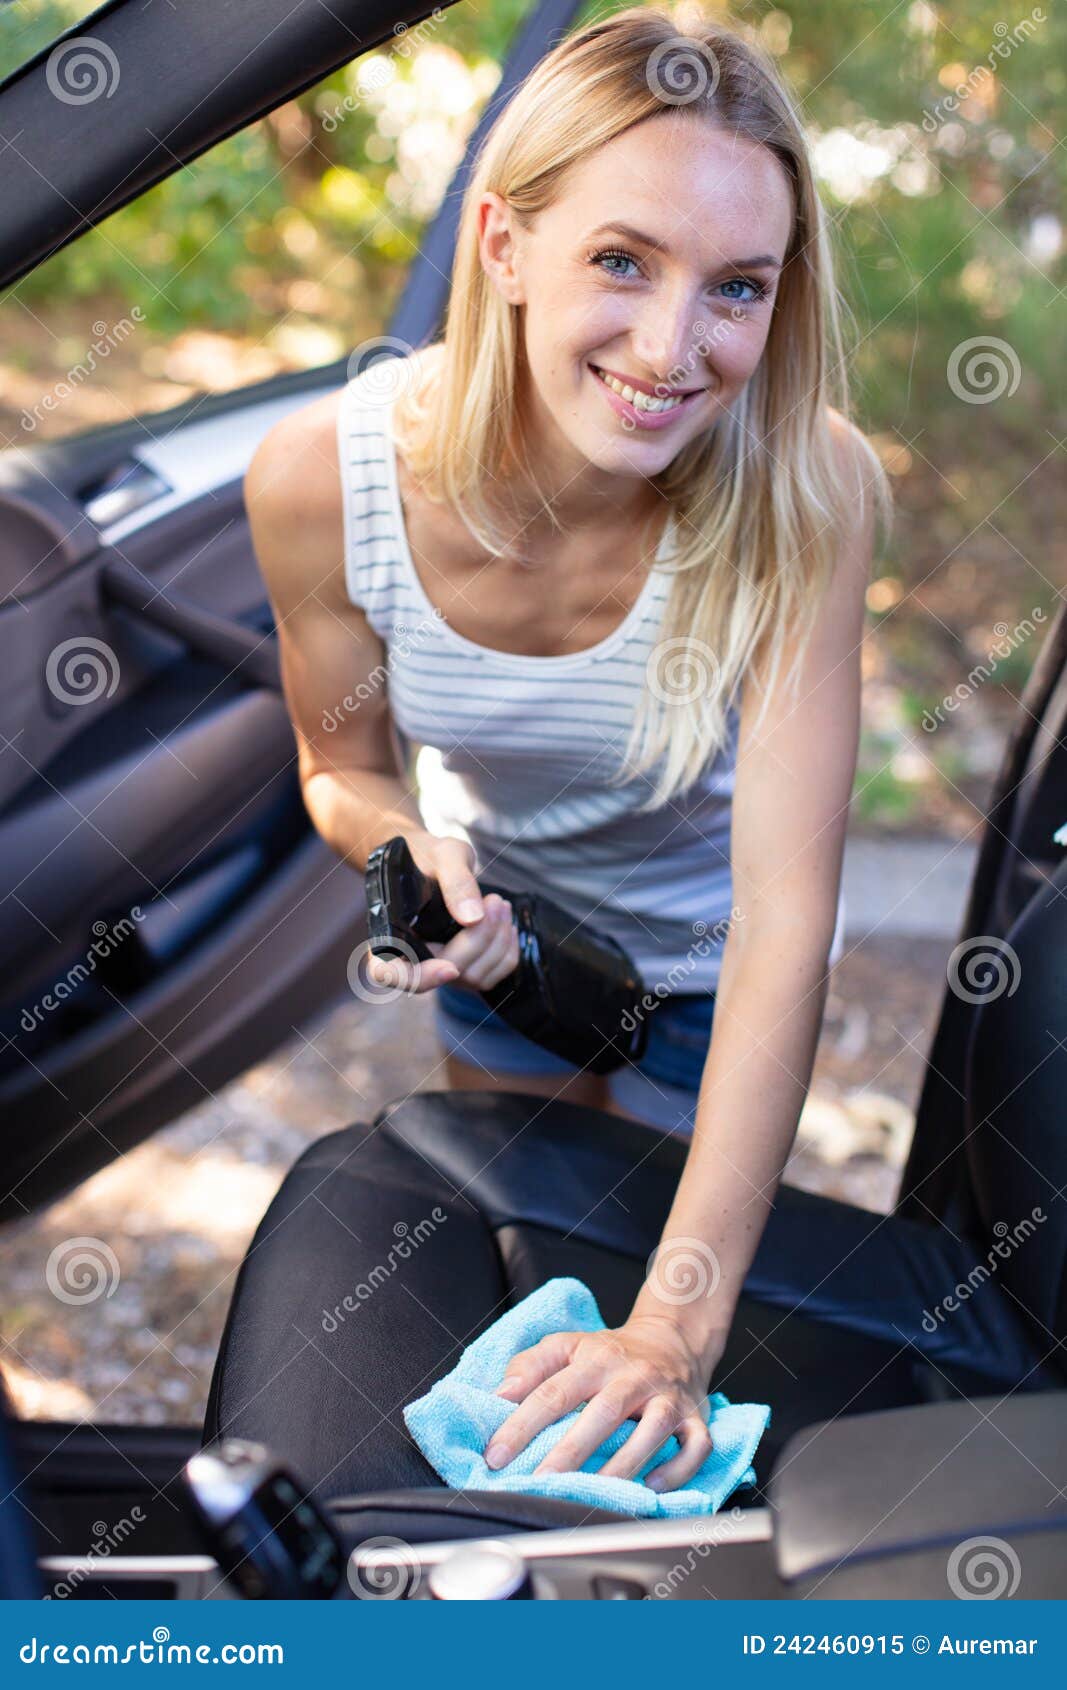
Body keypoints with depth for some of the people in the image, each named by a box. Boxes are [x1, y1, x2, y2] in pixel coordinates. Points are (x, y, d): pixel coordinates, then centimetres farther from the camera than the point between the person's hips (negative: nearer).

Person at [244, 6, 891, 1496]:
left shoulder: (803, 491, -38)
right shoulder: (321, 479, -31)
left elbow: (785, 922, -40)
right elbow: (344, 764, -11)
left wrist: (676, 1327, -46)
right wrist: (410, 849, -36)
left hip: (705, 956, -2)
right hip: (502, 923, 3)